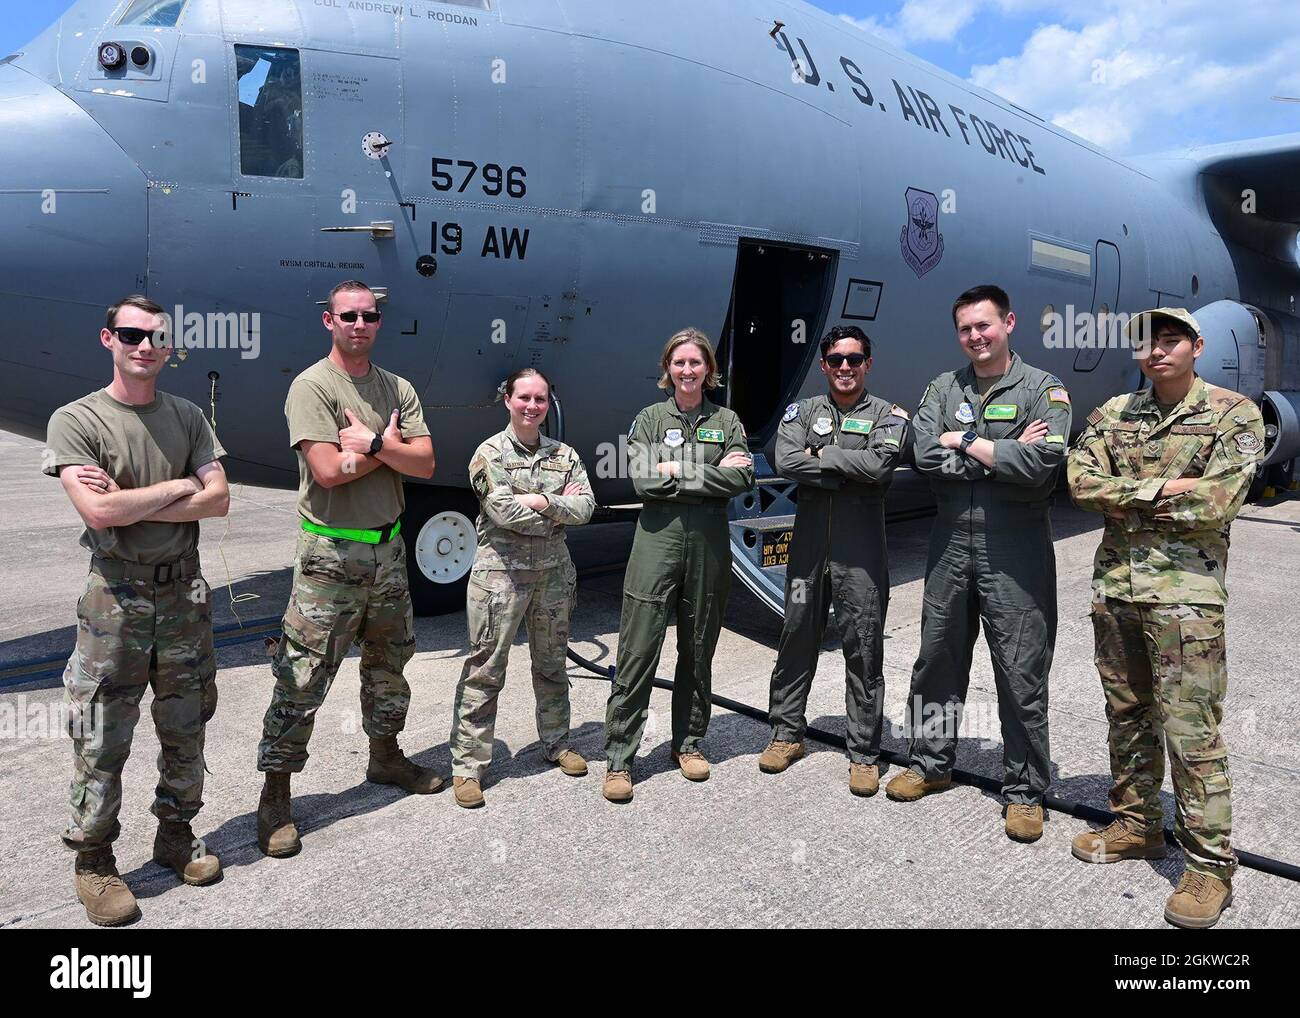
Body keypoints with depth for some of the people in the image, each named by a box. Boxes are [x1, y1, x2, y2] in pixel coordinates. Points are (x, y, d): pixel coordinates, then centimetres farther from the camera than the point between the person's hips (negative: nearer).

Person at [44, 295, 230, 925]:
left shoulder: (187, 416, 6)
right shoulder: (75, 421, -6)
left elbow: (218, 499, -4)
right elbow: (99, 512, -19)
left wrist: (131, 504, -12)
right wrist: (179, 485, -8)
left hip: (184, 593, 4)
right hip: (116, 597, -4)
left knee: (186, 731, 14)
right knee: (102, 744, 4)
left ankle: (176, 834, 32)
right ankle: (93, 861, 21)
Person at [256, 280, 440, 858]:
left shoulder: (397, 389, 9)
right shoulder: (312, 387, -9)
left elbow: (425, 464, -2)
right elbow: (328, 470, -20)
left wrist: (373, 443, -16)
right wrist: (389, 445, -9)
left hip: (387, 548, 6)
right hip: (332, 554, -6)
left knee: (389, 665, 19)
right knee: (303, 679, -3)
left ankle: (384, 756, 38)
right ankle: (275, 795, 8)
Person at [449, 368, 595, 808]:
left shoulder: (565, 455, 9)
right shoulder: (490, 453, -4)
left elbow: (585, 507, -2)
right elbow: (505, 511, -16)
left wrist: (543, 501, -17)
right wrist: (561, 507, -7)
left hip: (554, 573, 5)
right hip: (501, 572, -4)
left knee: (552, 664, 17)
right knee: (485, 669, -1)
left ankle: (556, 742, 34)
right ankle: (468, 764, 7)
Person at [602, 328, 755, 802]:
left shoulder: (726, 421, 10)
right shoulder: (649, 419, 5)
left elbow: (744, 478, -5)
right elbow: (643, 480, -10)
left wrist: (680, 471, -11)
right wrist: (713, 473, -10)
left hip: (709, 545, 2)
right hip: (658, 539, -2)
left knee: (698, 650, 12)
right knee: (638, 652, -4)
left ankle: (688, 743, 28)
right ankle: (618, 759, 3)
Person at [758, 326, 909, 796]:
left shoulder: (888, 414, 3)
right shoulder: (803, 411, 9)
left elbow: (880, 465, -17)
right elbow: (785, 462, -9)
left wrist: (821, 454, -8)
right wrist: (849, 472, -12)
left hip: (861, 546, -2)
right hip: (809, 540, 3)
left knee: (864, 649, 2)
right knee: (797, 638, 12)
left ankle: (865, 753, 13)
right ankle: (787, 732, 27)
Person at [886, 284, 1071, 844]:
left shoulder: (1043, 390, -1)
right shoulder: (944, 388, 9)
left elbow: (1041, 465, -18)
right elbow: (924, 454, -7)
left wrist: (965, 442, -10)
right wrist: (1004, 453, -12)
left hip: (1015, 550, -4)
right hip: (952, 543, 4)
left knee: (1022, 673, 2)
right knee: (937, 658, 14)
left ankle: (1025, 790, 17)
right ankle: (931, 762, 32)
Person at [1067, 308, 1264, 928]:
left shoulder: (1234, 414, -2)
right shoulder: (1111, 414, 11)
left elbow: (1215, 504, -13)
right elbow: (1081, 481, -2)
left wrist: (1123, 501, -6)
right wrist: (1157, 492, -12)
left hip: (1185, 591, -5)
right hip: (1114, 583, 5)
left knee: (1192, 731, -3)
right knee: (1127, 715, 15)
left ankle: (1210, 864, 9)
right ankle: (1136, 825, 30)